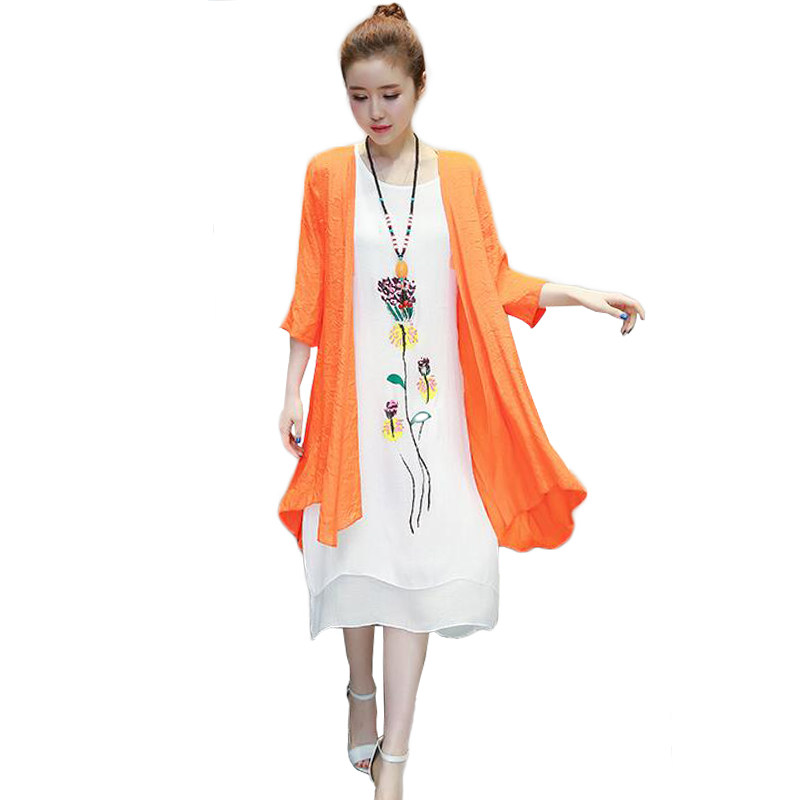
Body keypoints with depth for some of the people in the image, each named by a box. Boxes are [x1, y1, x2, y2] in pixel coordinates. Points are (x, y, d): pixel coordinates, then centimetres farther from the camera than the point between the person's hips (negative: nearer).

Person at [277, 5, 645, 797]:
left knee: (415, 559, -1)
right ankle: (362, 689, 36)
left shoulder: (460, 174, 4)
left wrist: (579, 294, -4)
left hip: (432, 399, 0)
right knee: (359, 548, 6)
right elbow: (310, 295, 3)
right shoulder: (327, 175, 1)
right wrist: (292, 392, 2)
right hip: (353, 396, 0)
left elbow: (493, 280, 7)